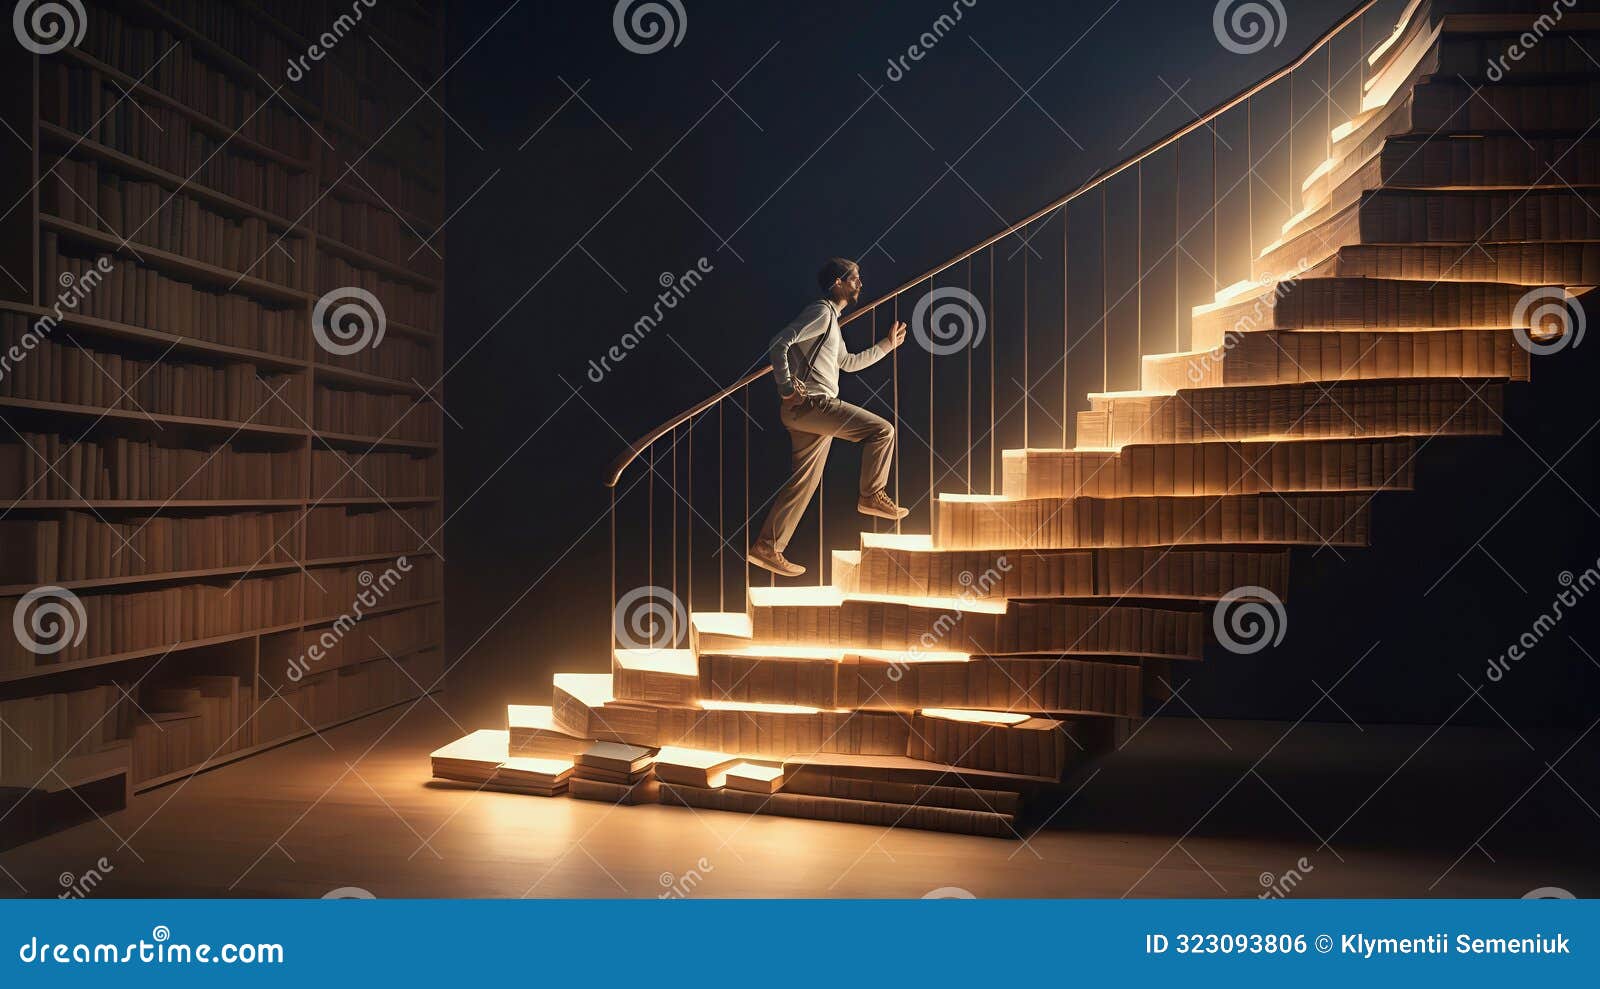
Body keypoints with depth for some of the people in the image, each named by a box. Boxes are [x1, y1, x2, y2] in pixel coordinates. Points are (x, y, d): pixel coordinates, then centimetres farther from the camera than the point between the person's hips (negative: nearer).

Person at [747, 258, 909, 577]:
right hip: (811, 404, -10)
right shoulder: (821, 311, -5)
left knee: (805, 482, 8)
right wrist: (786, 387, -21)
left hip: (811, 410, 10)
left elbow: (848, 362, 39)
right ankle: (872, 496, 1)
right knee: (882, 430, -8)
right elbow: (781, 342, -16)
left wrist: (887, 344, 40)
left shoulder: (831, 321, 26)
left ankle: (767, 547, 8)